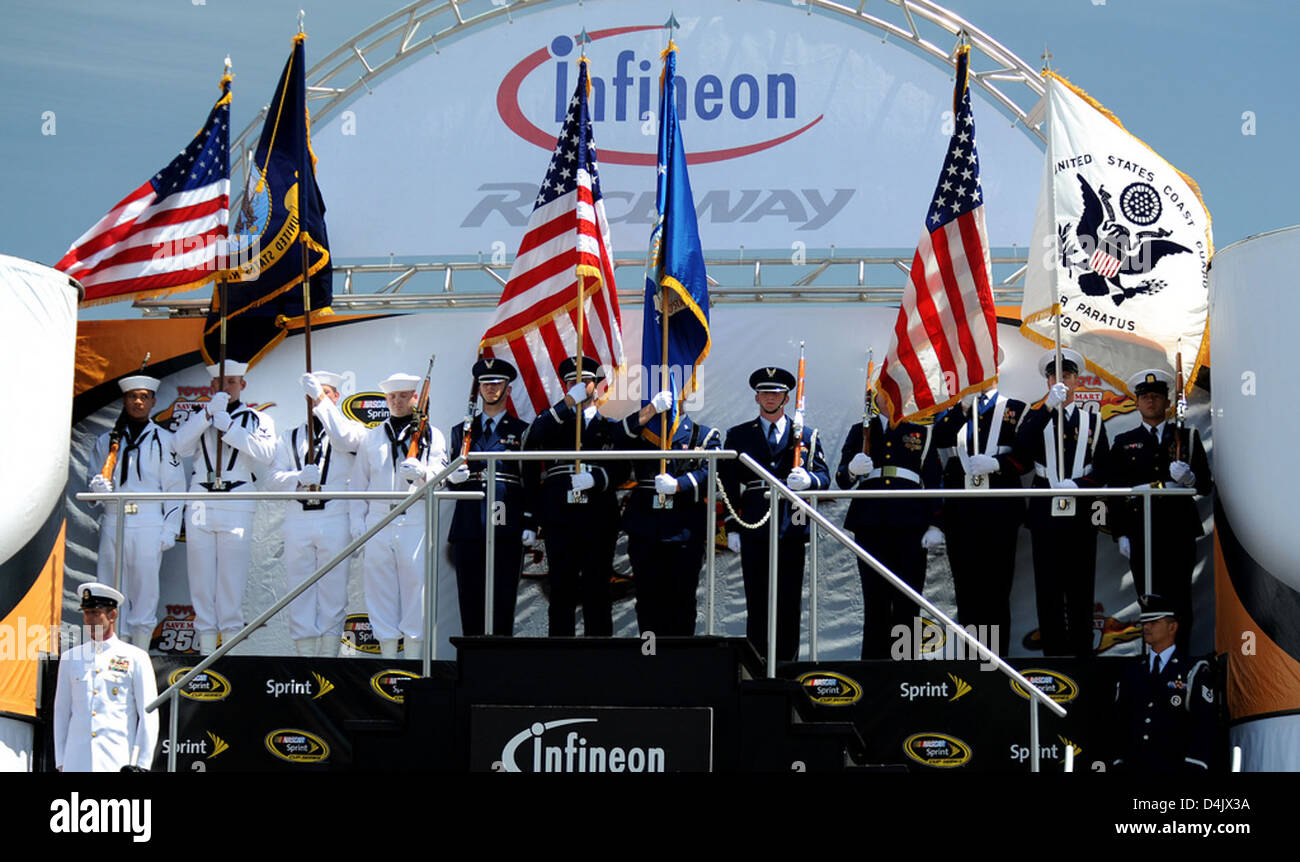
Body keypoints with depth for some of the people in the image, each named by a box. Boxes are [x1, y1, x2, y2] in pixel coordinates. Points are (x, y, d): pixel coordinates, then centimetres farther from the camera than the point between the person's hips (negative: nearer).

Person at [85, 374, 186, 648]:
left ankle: (140, 652, 1)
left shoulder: (164, 440, 7)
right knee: (111, 584, 0)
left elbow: (175, 488, 4)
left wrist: (169, 530, -3)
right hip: (113, 520, 3)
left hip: (149, 522, -2)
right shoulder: (107, 440, 14)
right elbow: (95, 479, 18)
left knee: (145, 583, -5)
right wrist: (99, 488, -8)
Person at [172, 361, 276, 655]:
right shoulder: (198, 418, 18)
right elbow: (181, 446, -1)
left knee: (232, 578, -6)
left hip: (237, 507, -2)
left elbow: (266, 453, -8)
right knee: (201, 578, 1)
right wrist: (209, 413, -10)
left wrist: (229, 427, -13)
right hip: (200, 506, 2)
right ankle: (206, 647, 5)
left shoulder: (257, 420, 11)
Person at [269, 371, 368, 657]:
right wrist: (299, 478, -13)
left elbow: (344, 440, -17)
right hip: (297, 522, 3)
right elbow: (274, 477, 9)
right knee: (300, 592, 1)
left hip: (335, 519, -3)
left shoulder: (352, 429, 9)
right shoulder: (290, 437, 19)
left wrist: (322, 400, -21)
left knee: (334, 590, -3)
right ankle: (304, 655, 4)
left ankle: (329, 654, 1)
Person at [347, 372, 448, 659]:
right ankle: (388, 653, 6)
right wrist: (356, 520, 9)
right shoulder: (372, 437, 19)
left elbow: (440, 473, -2)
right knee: (380, 587, 1)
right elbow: (358, 481, 18)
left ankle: (413, 654, -1)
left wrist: (421, 473, -24)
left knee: (415, 583, -6)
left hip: (416, 520, -3)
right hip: (378, 522, 3)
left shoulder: (431, 435, 11)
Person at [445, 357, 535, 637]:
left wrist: (530, 524, -4)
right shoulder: (462, 431, 18)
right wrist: (453, 478, -7)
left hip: (507, 527, -3)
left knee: (503, 598, -5)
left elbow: (531, 483, 5)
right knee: (470, 598, 1)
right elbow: (451, 479, 18)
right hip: (469, 527, 3)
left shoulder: (522, 432, 9)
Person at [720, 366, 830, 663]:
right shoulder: (738, 436, 11)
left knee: (789, 605, 1)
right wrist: (732, 527, 0)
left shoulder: (807, 436, 13)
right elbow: (728, 484, 8)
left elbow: (824, 477, 6)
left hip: (792, 530, 1)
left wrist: (807, 480, -18)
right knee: (757, 605, 0)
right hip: (754, 532, 0)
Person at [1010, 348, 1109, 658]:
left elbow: (1104, 468, 5)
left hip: (1082, 514, 0)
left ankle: (1082, 652, 9)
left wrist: (1078, 485, -13)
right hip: (1046, 513, 0)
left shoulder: (1093, 420, 10)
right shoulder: (1036, 418, 7)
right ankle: (1053, 652, 6)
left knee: (1081, 586, 3)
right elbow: (1020, 447, -15)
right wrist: (1049, 406, -24)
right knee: (1049, 588, 1)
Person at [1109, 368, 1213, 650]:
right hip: (1141, 534, 0)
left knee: (1180, 602, -2)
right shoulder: (1124, 443, 11)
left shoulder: (1188, 437, 11)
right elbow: (1116, 491, 9)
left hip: (1179, 532, 0)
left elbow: (1206, 486, 7)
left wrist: (1190, 479, -16)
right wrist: (1120, 533, 0)